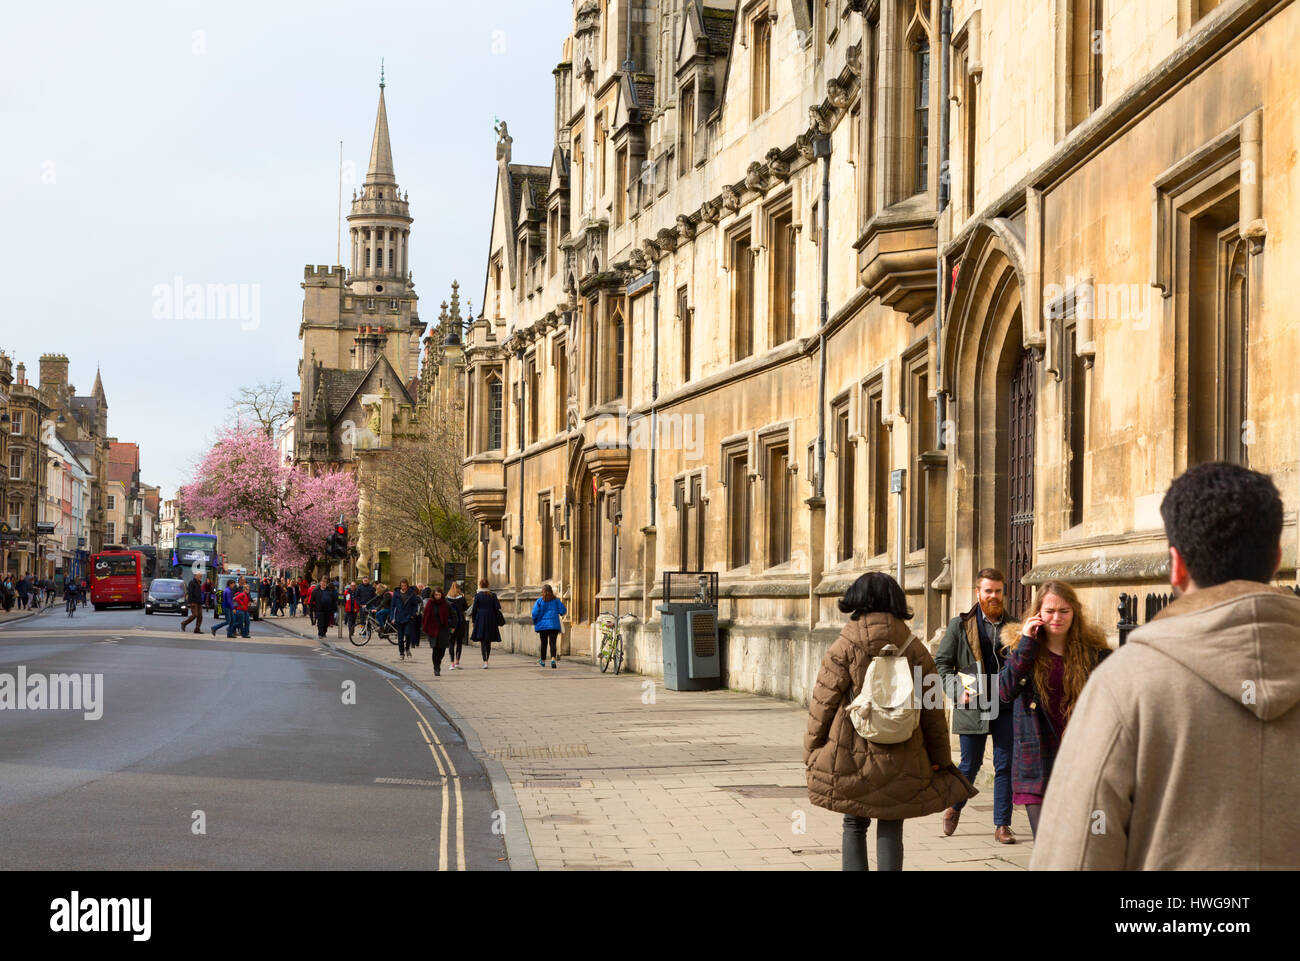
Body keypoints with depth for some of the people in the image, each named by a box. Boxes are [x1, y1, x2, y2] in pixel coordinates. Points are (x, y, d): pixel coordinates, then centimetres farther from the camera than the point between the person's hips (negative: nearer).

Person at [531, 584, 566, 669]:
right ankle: (553, 659, -27)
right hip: (554, 624, 0)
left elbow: (535, 613, -8)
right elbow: (563, 610, -1)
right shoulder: (556, 600, 1)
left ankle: (543, 661, 25)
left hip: (542, 625, 0)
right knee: (553, 642, -6)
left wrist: (534, 623, 7)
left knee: (544, 643, 13)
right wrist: (560, 614, 23)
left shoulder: (539, 601, -3)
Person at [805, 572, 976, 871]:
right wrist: (940, 757, 14)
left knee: (854, 826, 12)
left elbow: (823, 703, -5)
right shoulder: (914, 649, 0)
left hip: (850, 756, -1)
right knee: (890, 829, 8)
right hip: (899, 762, 1)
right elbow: (933, 711, 4)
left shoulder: (844, 647, -8)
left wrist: (811, 751, 5)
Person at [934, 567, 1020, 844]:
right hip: (972, 707, -2)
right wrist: (957, 689, -13)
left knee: (1005, 766, 0)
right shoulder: (960, 625, 3)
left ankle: (1002, 825, 7)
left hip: (1005, 707, 2)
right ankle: (954, 807, 35)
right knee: (970, 765, 8)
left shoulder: (1013, 627, 9)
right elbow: (941, 663, 2)